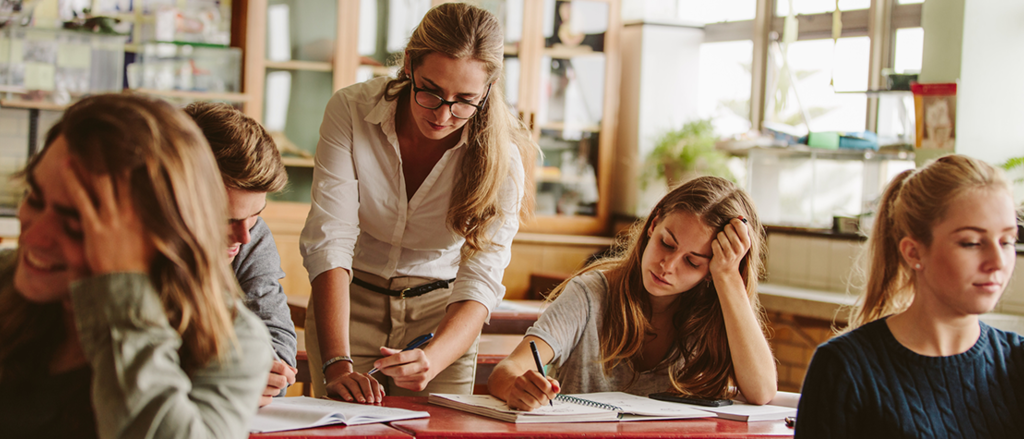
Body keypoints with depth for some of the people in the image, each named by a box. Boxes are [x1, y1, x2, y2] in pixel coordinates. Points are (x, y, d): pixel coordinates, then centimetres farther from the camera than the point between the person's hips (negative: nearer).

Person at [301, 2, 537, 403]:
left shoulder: (499, 157, -19)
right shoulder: (351, 110, -20)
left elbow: (480, 283, -25)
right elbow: (330, 239, -25)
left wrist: (431, 359, -45)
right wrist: (337, 364, -37)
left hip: (442, 313, 1)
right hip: (349, 299, 0)